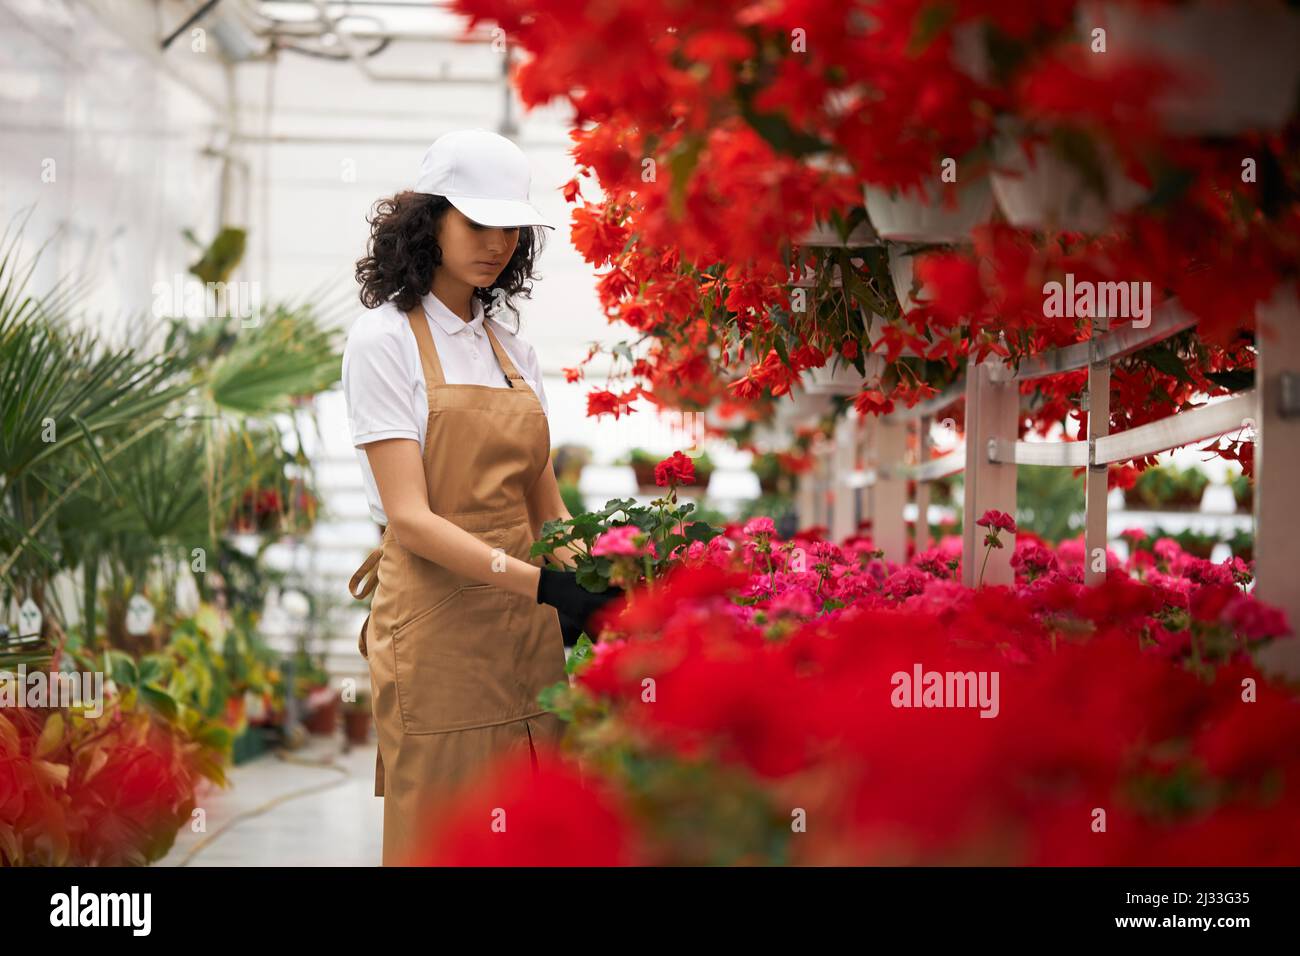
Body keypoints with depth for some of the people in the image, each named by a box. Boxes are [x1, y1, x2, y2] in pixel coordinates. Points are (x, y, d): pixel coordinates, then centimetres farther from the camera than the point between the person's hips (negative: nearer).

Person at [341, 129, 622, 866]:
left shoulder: (513, 348, 14)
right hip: (436, 633, -6)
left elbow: (546, 509, 13)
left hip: (527, 635, 6)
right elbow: (410, 518, -14)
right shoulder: (384, 340, -4)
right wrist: (537, 581, -26)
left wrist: (595, 584, -7)